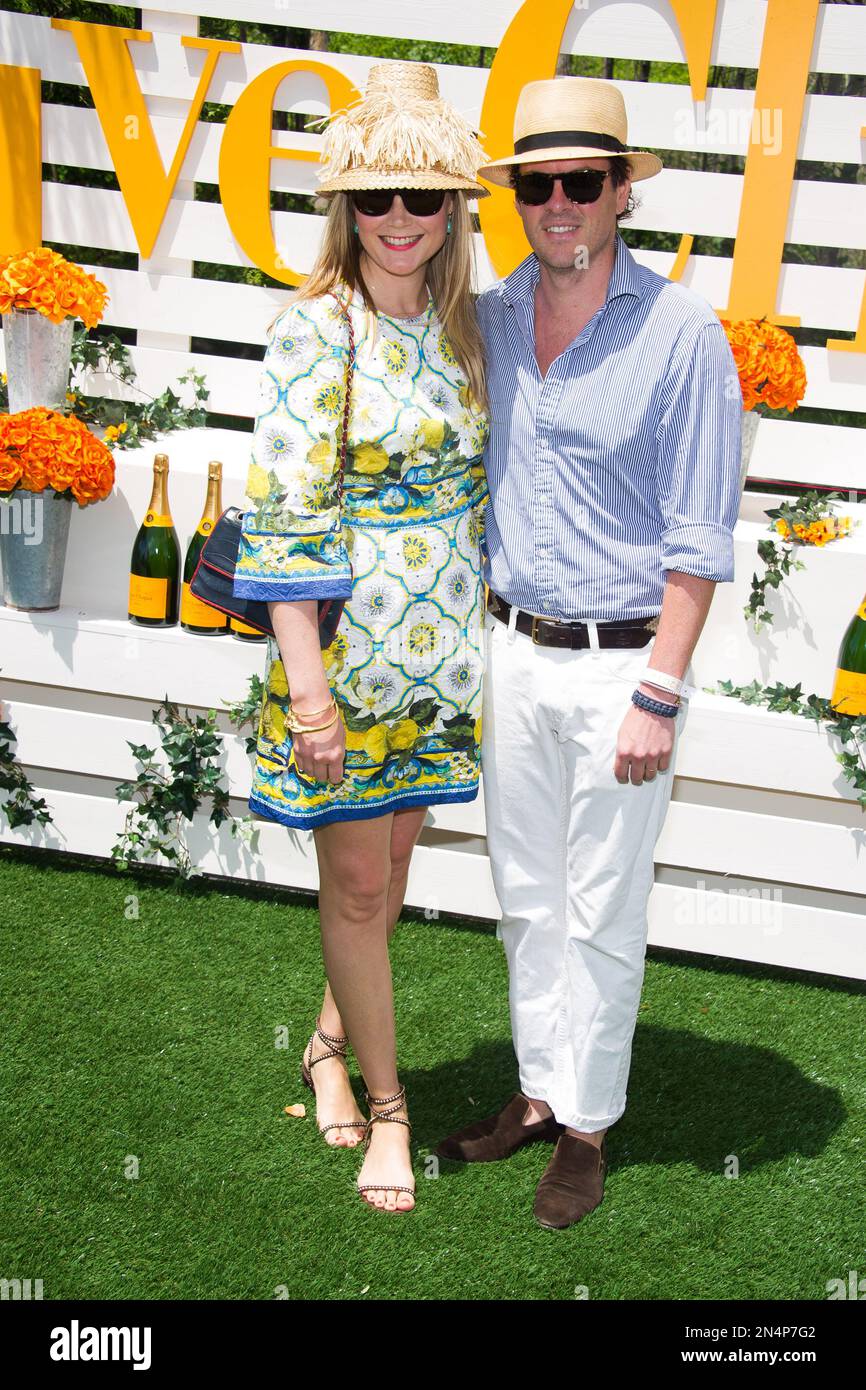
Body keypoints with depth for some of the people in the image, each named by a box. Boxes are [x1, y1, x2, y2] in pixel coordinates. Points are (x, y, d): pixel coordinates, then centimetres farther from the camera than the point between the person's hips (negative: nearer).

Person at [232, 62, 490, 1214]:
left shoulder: (463, 327, 5)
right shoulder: (316, 327, -12)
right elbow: (283, 514, -15)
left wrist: (481, 631, 12)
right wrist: (307, 685, -19)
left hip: (443, 646, 6)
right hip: (345, 643, -5)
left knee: (389, 865, 16)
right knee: (357, 882, 5)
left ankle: (330, 1045, 39)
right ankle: (387, 1109, 22)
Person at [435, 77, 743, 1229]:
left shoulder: (681, 335, -11)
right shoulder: (487, 320, 4)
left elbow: (698, 539, -11)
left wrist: (658, 697, -14)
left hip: (621, 662, -5)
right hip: (514, 651, 5)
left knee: (602, 914, 6)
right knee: (526, 896, 16)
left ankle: (588, 1125, 22)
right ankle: (539, 1089, 32)